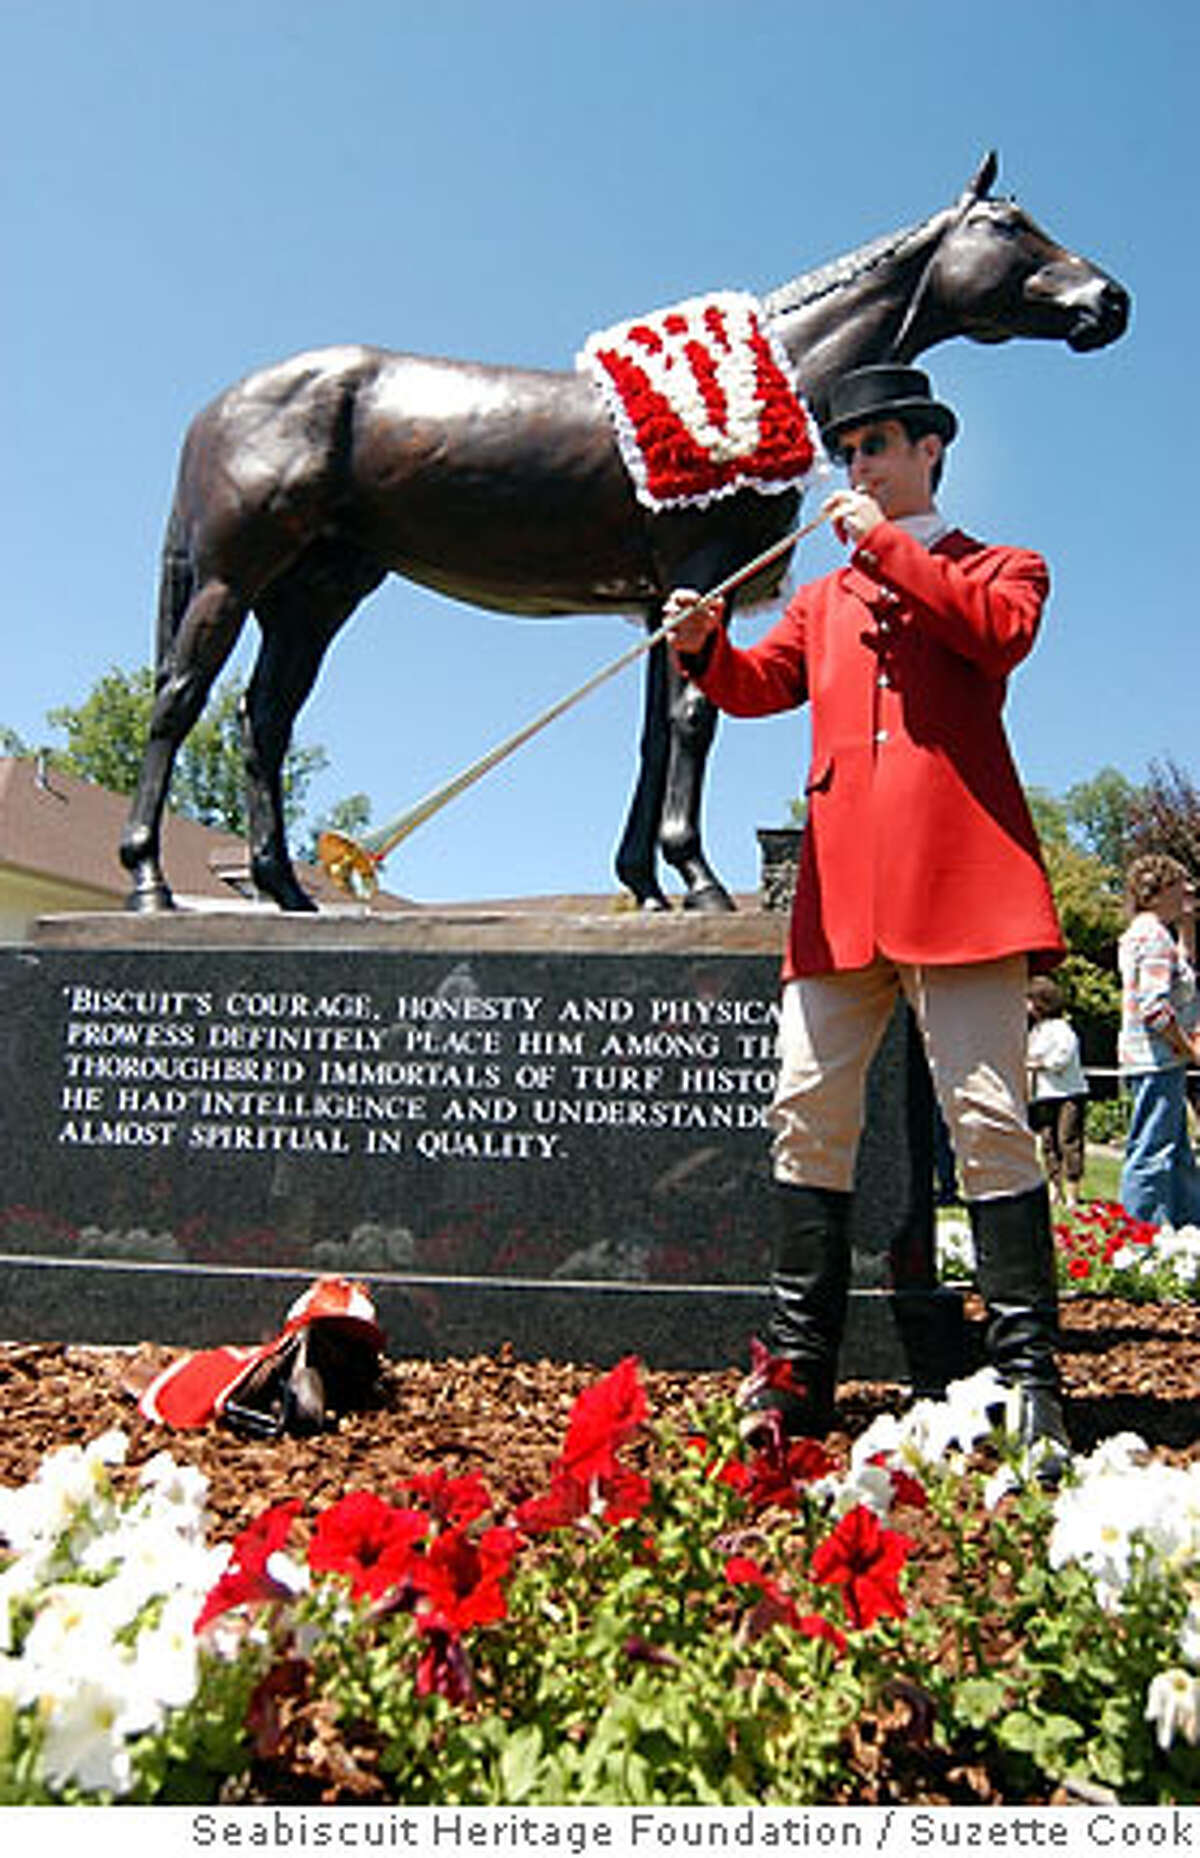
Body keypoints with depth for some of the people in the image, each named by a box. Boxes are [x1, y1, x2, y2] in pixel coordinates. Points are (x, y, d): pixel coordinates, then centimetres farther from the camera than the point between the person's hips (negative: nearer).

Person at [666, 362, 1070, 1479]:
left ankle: (1027, 1381, 1)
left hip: (961, 873, -4)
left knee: (988, 1119, -7)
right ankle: (797, 1374, 8)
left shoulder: (1002, 568, 18)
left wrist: (889, 546, -1)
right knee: (807, 1118, 0)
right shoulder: (823, 599, 29)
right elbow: (760, 684, 14)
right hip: (840, 885, 4)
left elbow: (1004, 629, -5)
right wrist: (705, 648, -7)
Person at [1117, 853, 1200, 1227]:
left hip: (1163, 1060, 11)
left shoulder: (1152, 933, 17)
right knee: (1152, 1154, -8)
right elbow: (1154, 1008, -22)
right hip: (1157, 1059, -11)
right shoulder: (1153, 934, -14)